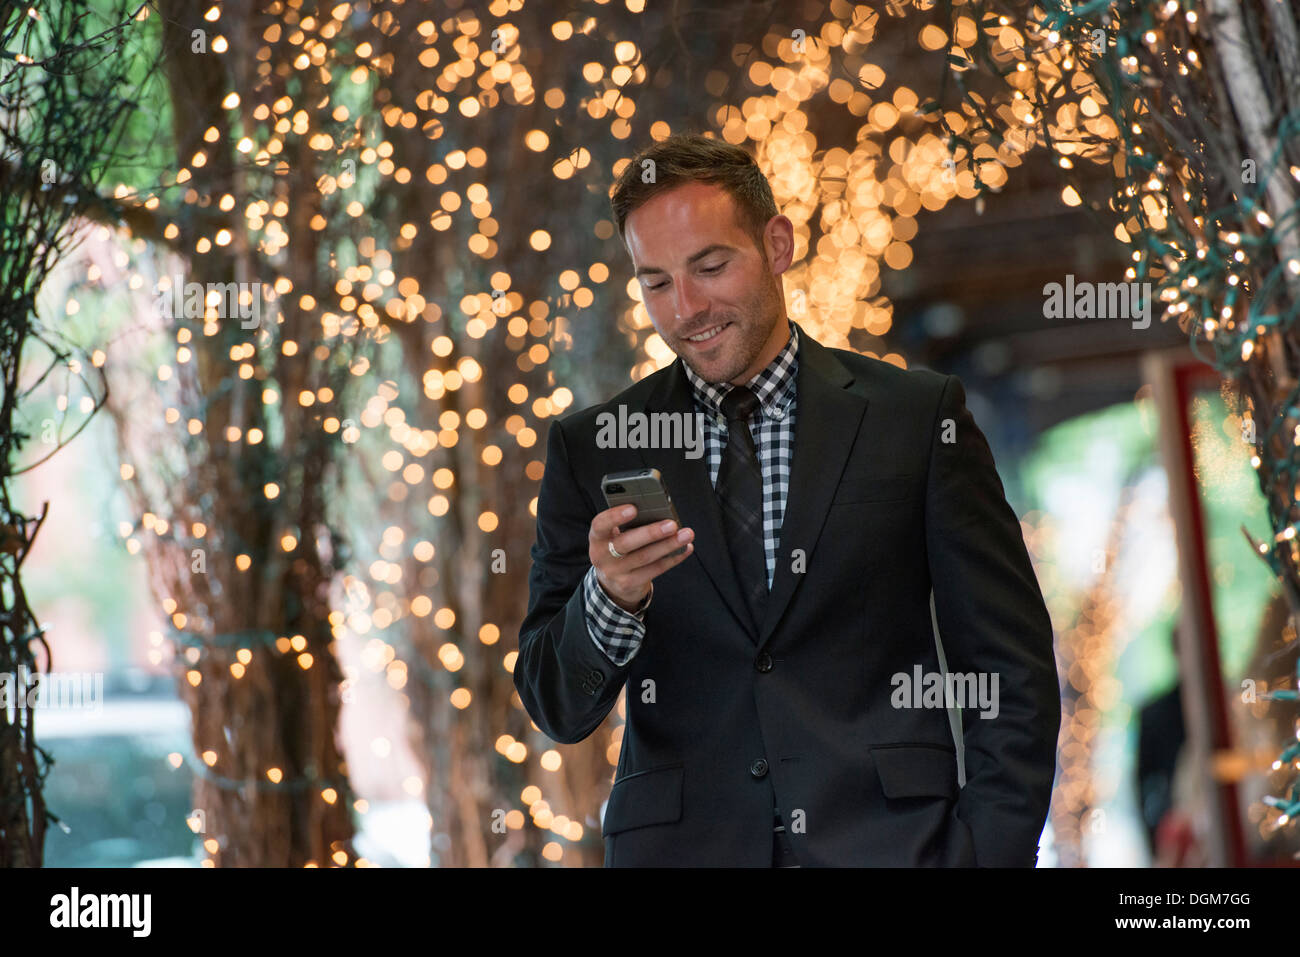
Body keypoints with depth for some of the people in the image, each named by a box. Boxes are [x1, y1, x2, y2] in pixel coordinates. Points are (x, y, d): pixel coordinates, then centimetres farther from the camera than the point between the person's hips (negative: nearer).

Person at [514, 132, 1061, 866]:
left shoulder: (918, 417, 3)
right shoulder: (593, 450, 7)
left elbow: (1014, 675, 3)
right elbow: (558, 709, 2)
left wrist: (990, 852, -7)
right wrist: (609, 599, -17)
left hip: (887, 841, -2)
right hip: (681, 847, 3)